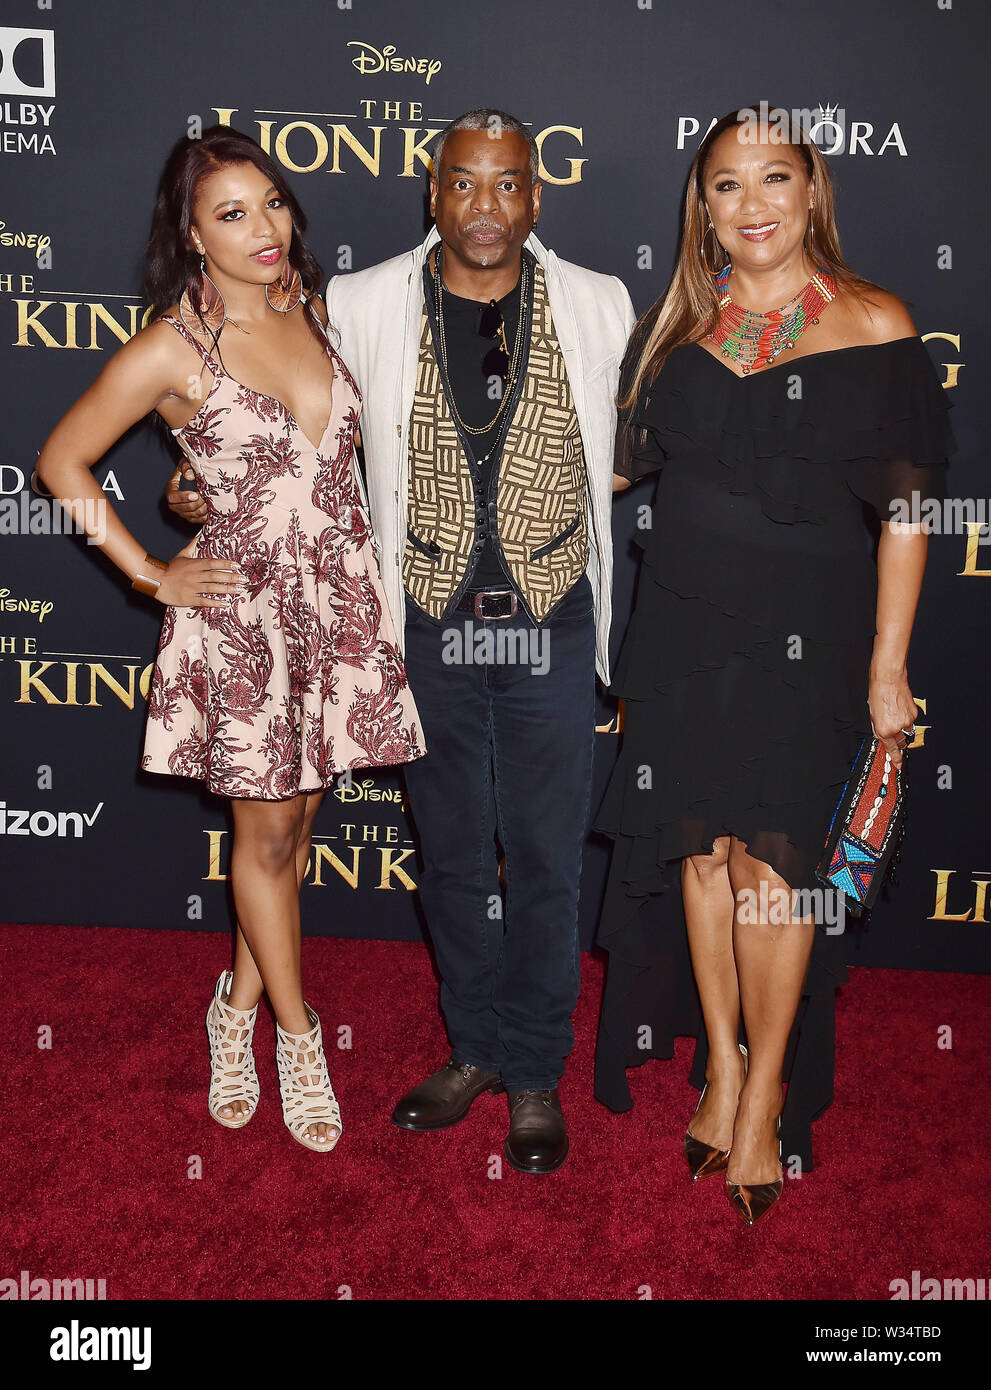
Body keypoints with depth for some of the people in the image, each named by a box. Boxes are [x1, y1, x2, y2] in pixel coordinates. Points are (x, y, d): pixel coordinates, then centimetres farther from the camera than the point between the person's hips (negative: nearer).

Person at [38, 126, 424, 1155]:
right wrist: (152, 574, -4)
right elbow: (62, 462, -3)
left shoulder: (312, 310, 6)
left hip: (342, 598, 5)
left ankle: (240, 1006, 32)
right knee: (267, 831, 7)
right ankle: (297, 1034, 24)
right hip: (243, 608, -5)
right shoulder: (171, 349, -10)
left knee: (295, 819, 13)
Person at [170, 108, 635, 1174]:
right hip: (429, 620, 1)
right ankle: (474, 1048, 33)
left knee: (544, 855, 7)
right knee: (450, 850, 13)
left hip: (549, 619, -1)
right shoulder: (363, 307, -3)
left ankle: (534, 1072, 25)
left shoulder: (598, 306, -2)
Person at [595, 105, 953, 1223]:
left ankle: (767, 1088, 16)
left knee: (770, 854, -4)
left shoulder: (873, 325, -3)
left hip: (806, 627, -3)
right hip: (683, 621, 4)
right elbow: (619, 461, 17)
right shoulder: (676, 324, 7)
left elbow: (905, 505, -4)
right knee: (703, 845, 8)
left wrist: (887, 665, -7)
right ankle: (720, 1064, 25)